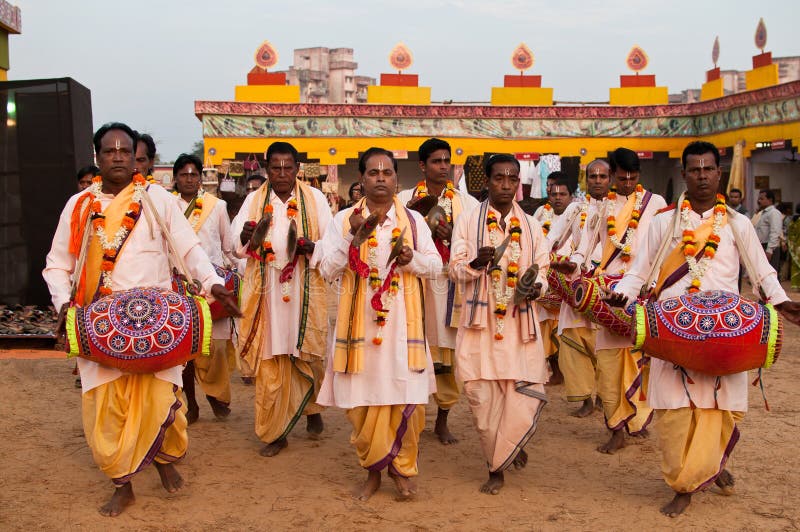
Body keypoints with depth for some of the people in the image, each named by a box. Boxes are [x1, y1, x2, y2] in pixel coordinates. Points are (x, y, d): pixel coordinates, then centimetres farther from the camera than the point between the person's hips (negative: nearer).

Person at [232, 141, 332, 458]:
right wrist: (245, 236, -19)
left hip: (305, 290, 0)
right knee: (269, 363, 1)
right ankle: (274, 432, 11)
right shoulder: (254, 200, 9)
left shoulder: (314, 198, 7)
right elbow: (236, 246, 4)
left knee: (308, 354, 3)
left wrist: (311, 247, -16)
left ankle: (312, 410, 29)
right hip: (266, 291, 1)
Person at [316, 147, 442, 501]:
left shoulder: (413, 220, 7)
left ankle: (402, 469, 18)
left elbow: (436, 267, 7)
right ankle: (372, 469, 22)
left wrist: (411, 258, -13)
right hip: (360, 322, 0)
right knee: (361, 400, 4)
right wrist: (352, 235, -16)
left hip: (402, 323, 1)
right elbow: (327, 271, -4)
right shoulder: (343, 219, 3)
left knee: (406, 399, -2)